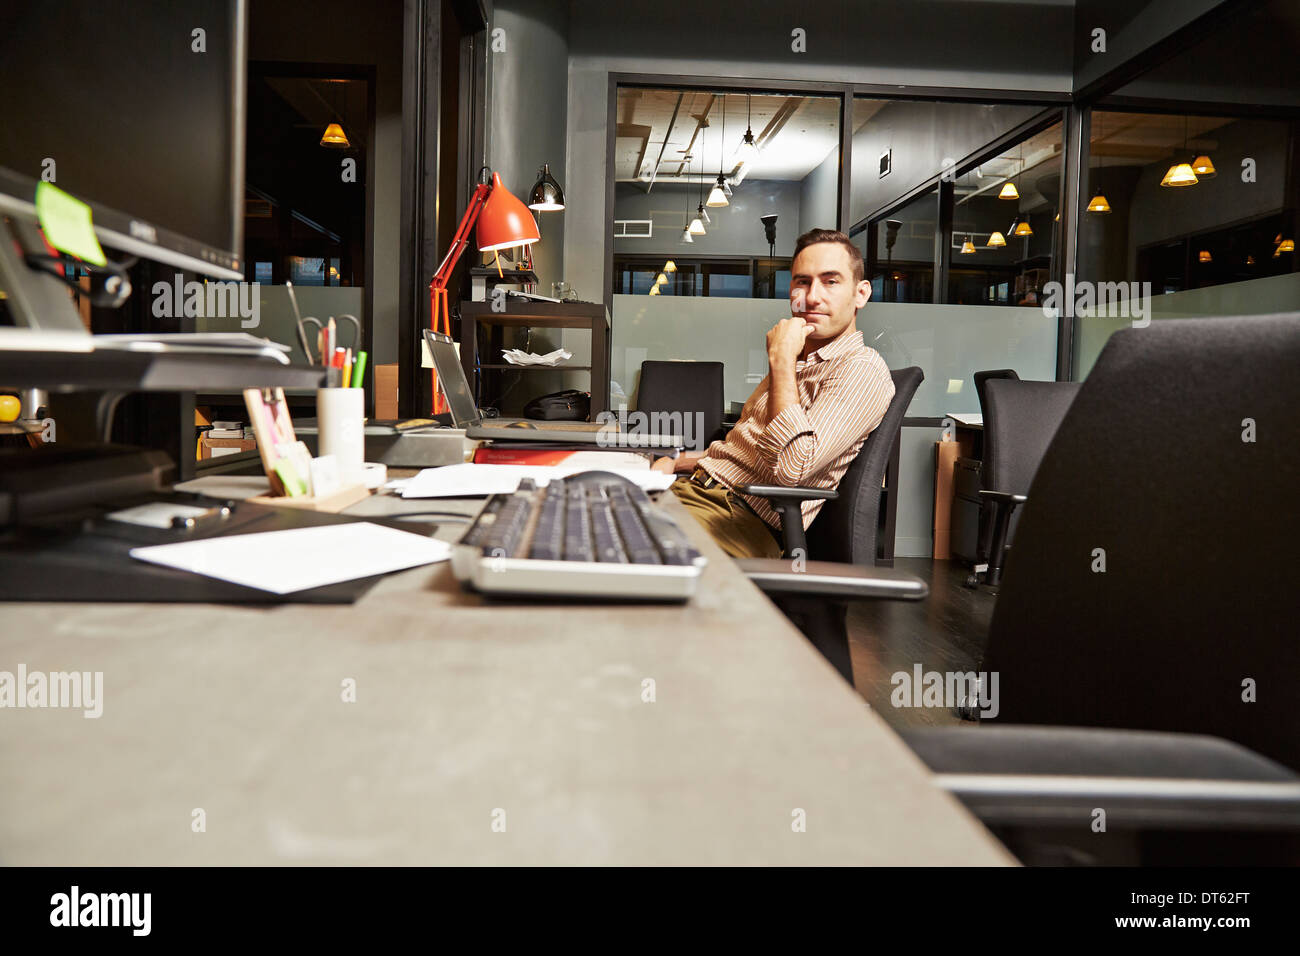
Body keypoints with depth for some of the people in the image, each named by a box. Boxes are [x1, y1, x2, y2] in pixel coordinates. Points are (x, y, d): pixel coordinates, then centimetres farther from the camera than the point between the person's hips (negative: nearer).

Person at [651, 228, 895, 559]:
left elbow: (791, 466, -24)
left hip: (742, 519, -9)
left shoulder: (862, 370, -9)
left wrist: (781, 358, -15)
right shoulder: (795, 362, 21)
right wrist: (677, 463, 11)